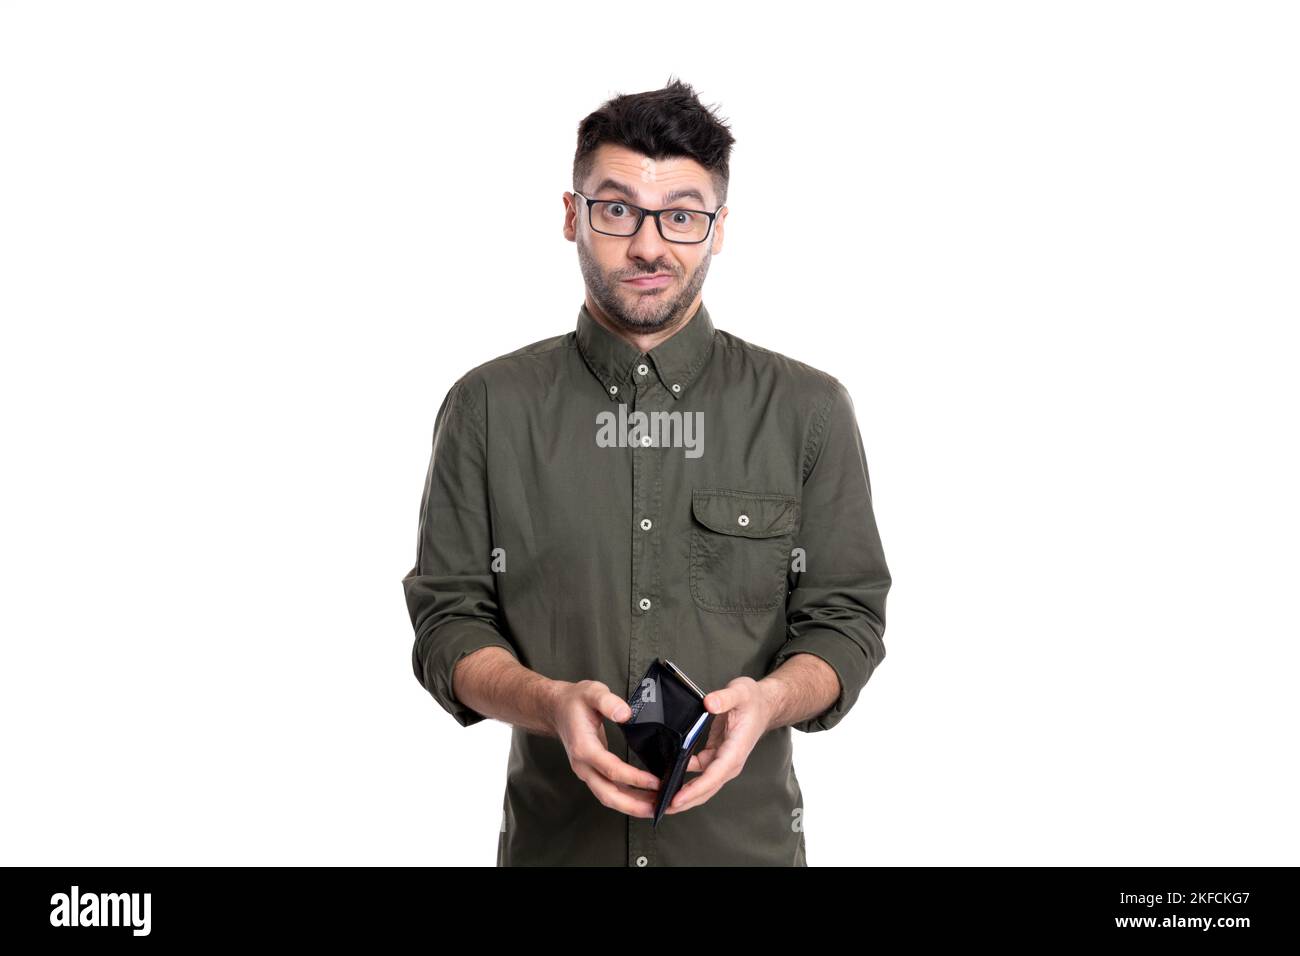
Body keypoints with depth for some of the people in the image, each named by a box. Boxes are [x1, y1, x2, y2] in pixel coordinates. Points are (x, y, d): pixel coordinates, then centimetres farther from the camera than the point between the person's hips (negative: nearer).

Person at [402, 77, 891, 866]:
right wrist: (553, 704, -21)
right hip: (554, 837, 0)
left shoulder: (809, 411, -3)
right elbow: (448, 621, -3)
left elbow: (846, 617, -1)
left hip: (748, 834, 0)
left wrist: (771, 699, -22)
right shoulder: (489, 408, -2)